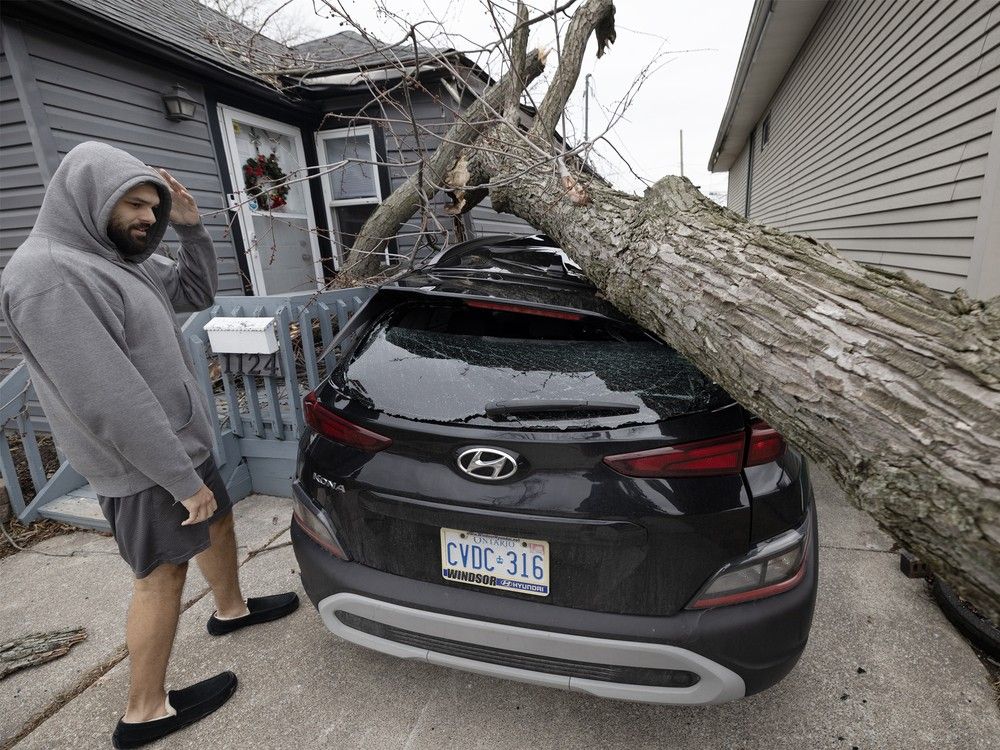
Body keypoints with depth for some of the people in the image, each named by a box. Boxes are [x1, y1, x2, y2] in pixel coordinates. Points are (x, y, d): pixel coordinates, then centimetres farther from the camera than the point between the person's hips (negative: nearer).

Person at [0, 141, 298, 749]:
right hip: (143, 465, -9)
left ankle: (232, 608, 48)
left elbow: (198, 292, 16)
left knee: (220, 520, 23)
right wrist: (182, 479, -25)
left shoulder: (118, 257, 6)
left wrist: (191, 228, -1)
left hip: (181, 441, 9)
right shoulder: (49, 274, -24)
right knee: (164, 574, 4)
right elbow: (108, 402, -28)